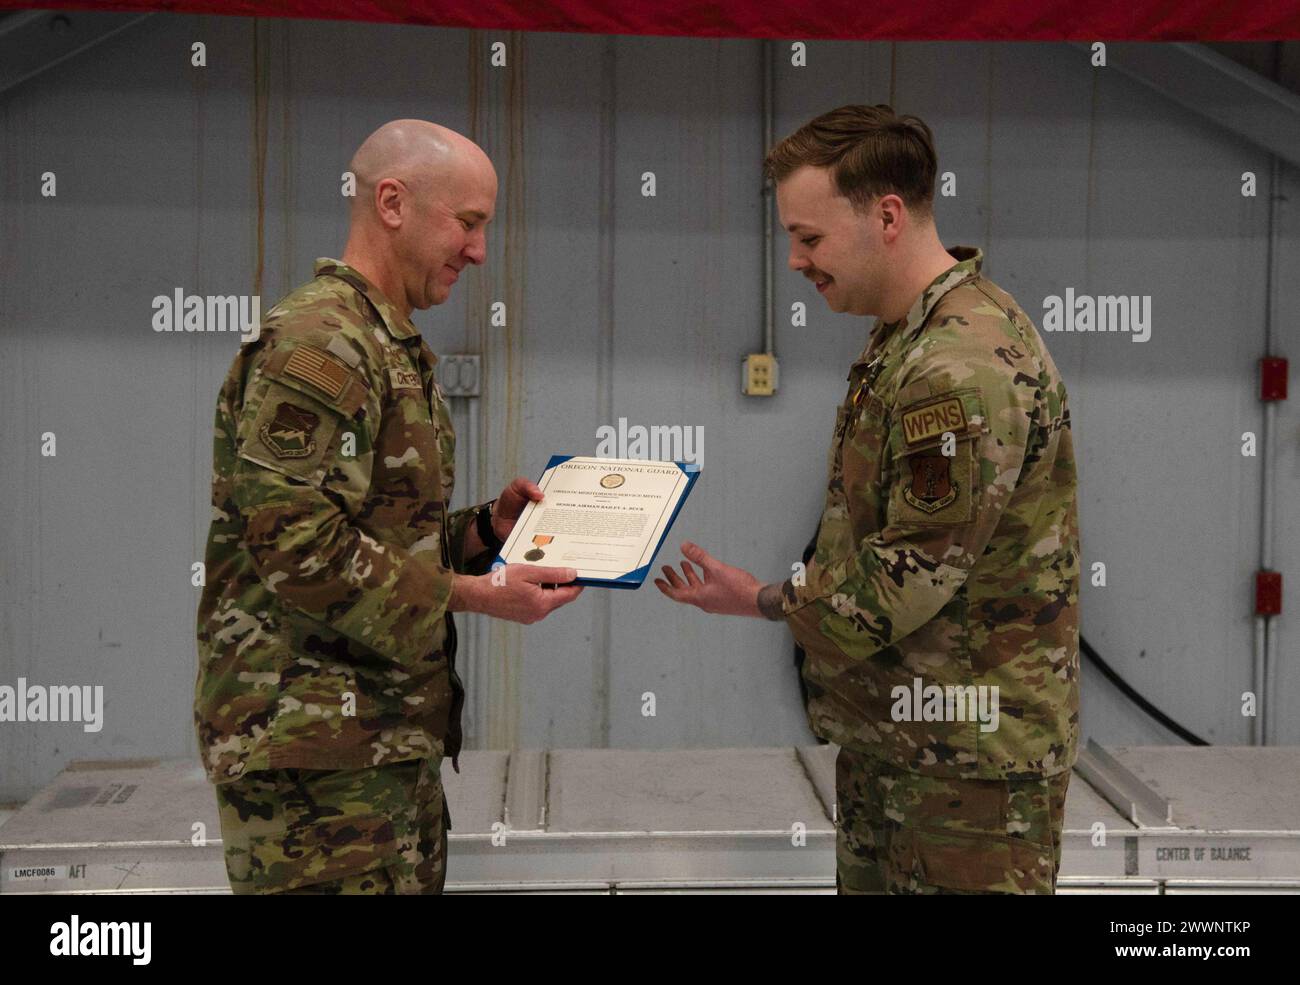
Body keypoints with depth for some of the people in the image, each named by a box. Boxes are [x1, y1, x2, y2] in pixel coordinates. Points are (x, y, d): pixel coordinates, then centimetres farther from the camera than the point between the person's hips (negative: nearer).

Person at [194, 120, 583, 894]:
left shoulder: (392, 349, 19)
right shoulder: (316, 343, -14)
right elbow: (297, 546, -22)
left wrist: (486, 527, 7)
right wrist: (470, 594, -19)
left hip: (394, 736, 10)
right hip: (317, 745, -10)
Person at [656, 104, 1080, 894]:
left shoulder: (963, 366, -25)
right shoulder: (908, 338, 11)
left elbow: (904, 584, -23)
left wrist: (764, 601, -10)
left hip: (969, 759, -10)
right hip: (888, 734, 10)